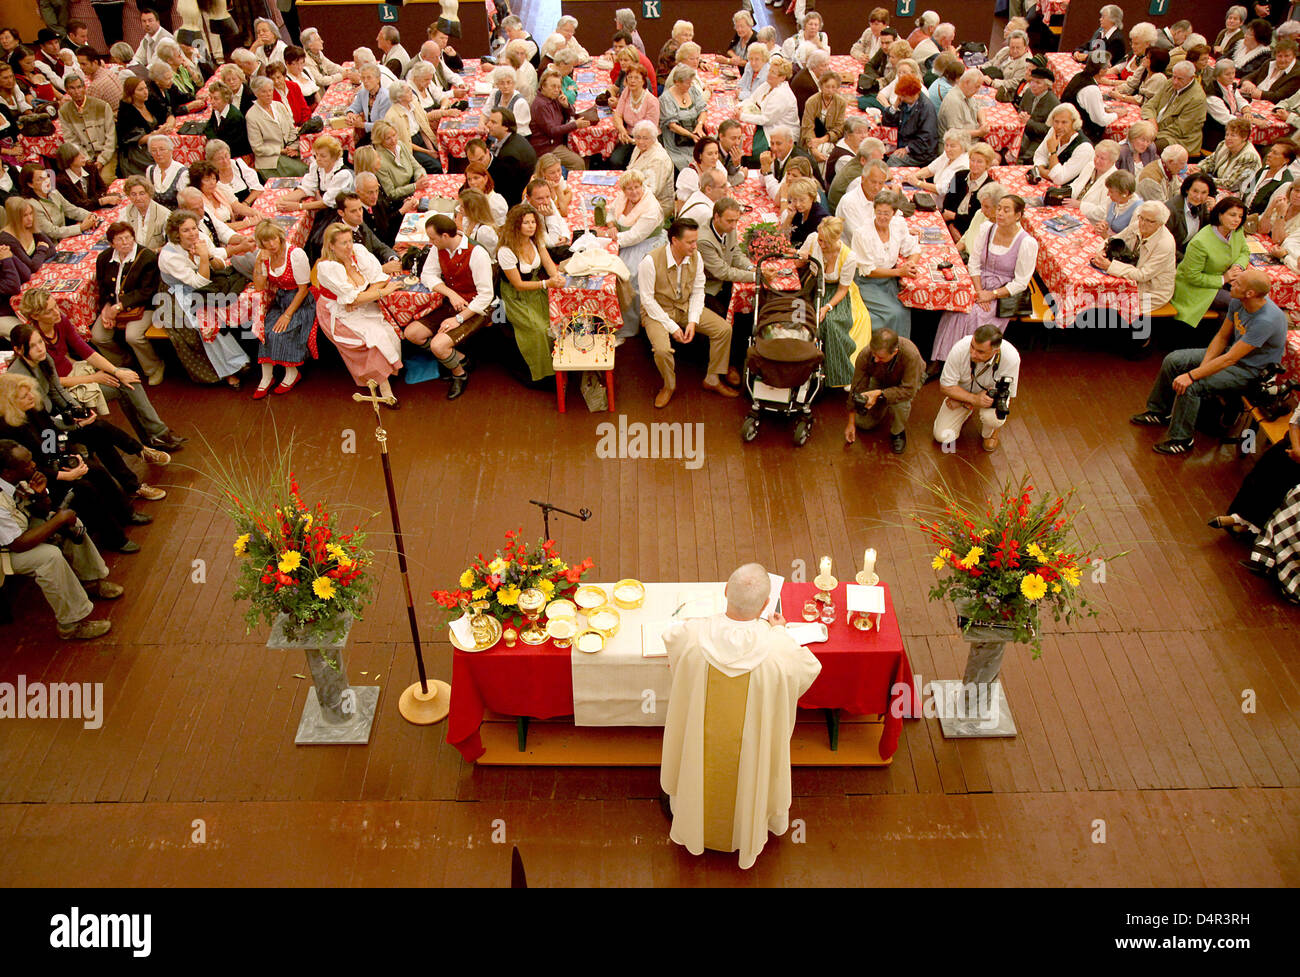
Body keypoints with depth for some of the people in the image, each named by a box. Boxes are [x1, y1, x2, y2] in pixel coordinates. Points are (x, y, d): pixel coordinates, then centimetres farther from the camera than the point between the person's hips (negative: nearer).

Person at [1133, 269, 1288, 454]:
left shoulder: (1267, 320, -34)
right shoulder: (1238, 302, -10)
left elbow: (1229, 359, -34)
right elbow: (1222, 336, 2)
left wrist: (1192, 375, -34)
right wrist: (1203, 366, -11)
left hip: (1250, 370, -8)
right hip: (1232, 351, 8)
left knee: (1190, 386, -25)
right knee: (1173, 360, 2)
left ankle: (1181, 439, -7)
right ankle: (1159, 411, 19)